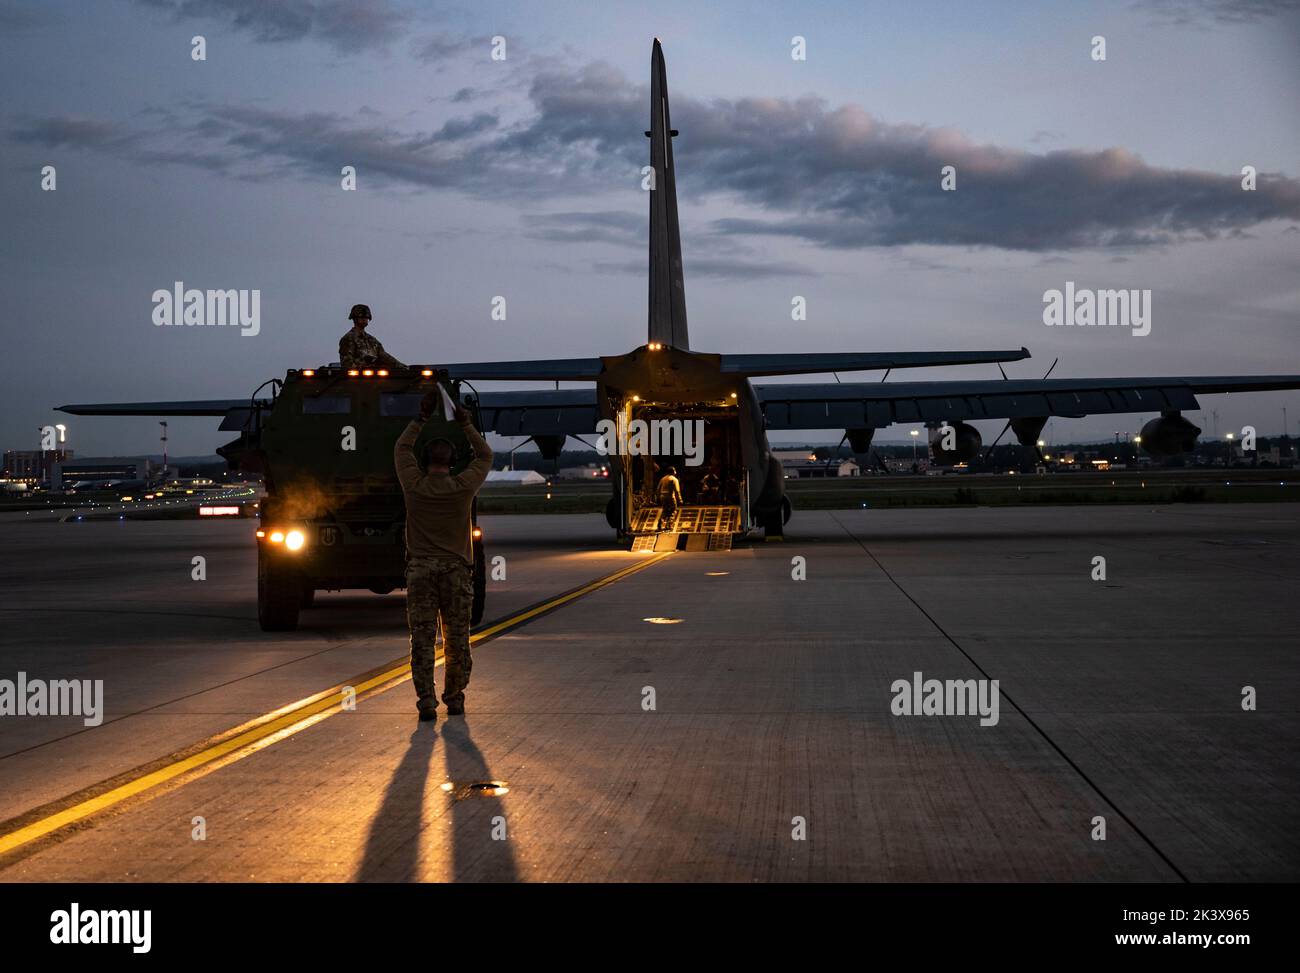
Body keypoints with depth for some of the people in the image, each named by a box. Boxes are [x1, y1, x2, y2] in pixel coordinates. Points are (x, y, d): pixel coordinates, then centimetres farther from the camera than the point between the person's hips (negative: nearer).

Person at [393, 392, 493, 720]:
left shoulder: (414, 485, -1)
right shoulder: (463, 486, -2)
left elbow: (402, 448, 16)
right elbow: (485, 456, 16)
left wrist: (422, 417, 20)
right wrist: (466, 424, 21)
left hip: (421, 569, 0)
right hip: (456, 569, 0)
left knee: (422, 638, 0)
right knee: (457, 639, 8)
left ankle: (426, 702, -5)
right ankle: (455, 699, 12)